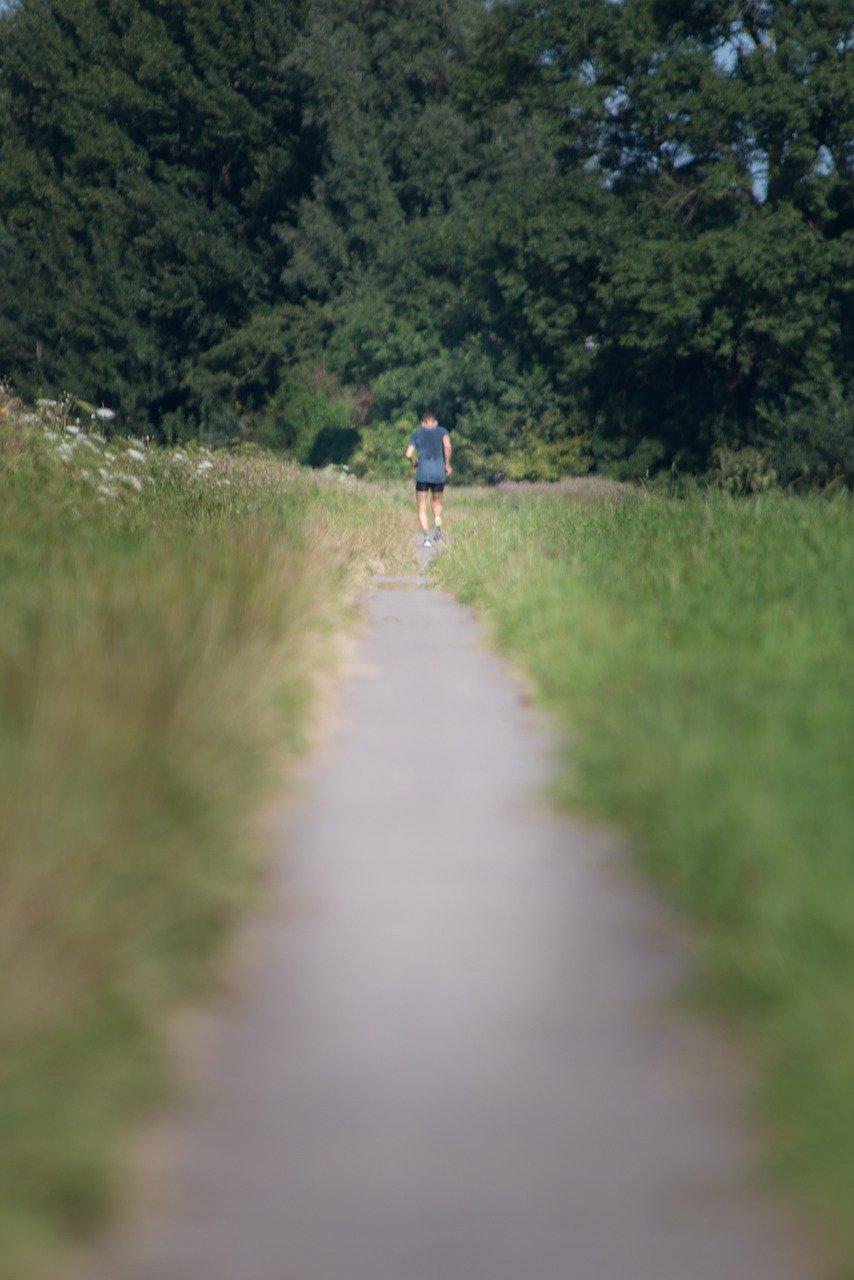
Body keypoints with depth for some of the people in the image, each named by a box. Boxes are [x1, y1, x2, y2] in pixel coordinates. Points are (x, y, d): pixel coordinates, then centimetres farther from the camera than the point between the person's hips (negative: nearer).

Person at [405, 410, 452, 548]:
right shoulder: (442, 431, 10)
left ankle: (426, 535, -14)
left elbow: (409, 454, 3)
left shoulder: (418, 434, 12)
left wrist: (413, 463, 24)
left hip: (423, 472, -1)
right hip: (439, 472, 1)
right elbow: (447, 445, -10)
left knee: (422, 507, 4)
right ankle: (437, 523, -5)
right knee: (437, 502, 22)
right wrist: (447, 464, 1)